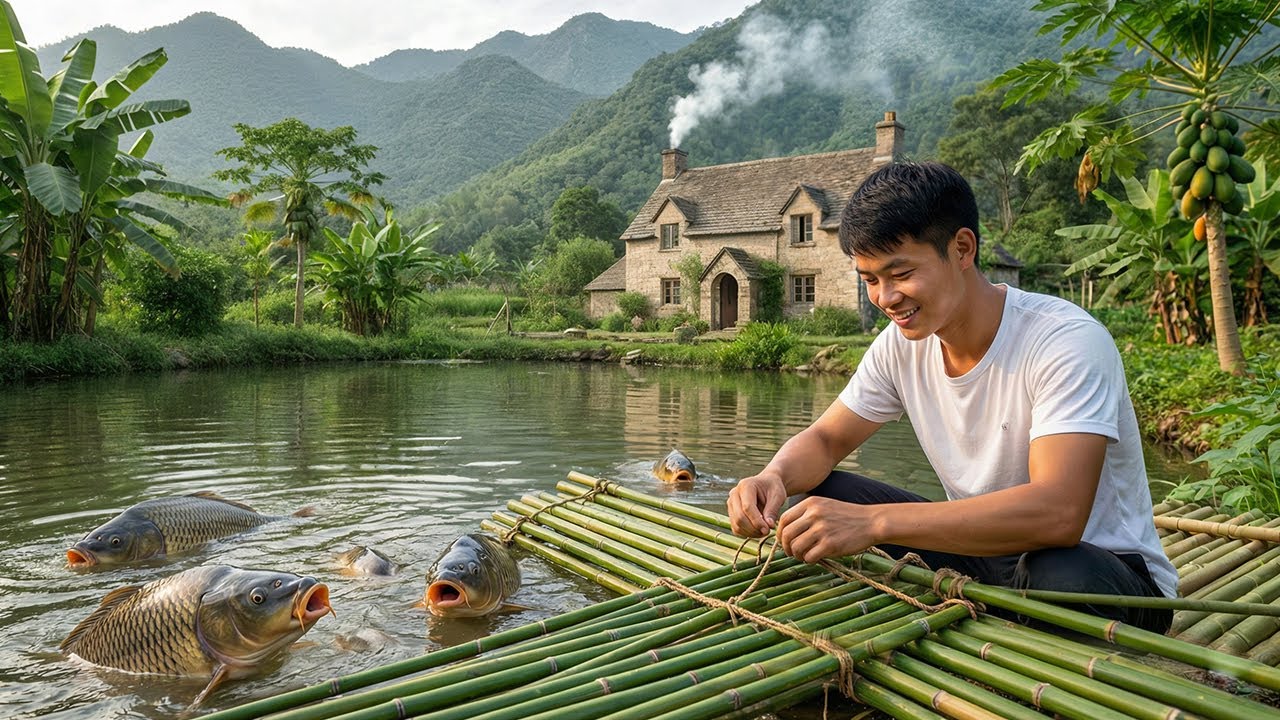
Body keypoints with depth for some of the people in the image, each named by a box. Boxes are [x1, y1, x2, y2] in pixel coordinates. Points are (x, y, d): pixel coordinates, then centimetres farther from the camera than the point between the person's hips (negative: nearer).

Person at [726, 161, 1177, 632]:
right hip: (981, 549, 5)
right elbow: (824, 439, 4)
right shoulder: (901, 345, -5)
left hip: (1100, 566, -4)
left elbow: (1057, 512, -37)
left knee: (1060, 577, -39)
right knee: (819, 496, -10)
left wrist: (874, 521, -43)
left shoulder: (1067, 342, -25)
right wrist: (774, 478, -21)